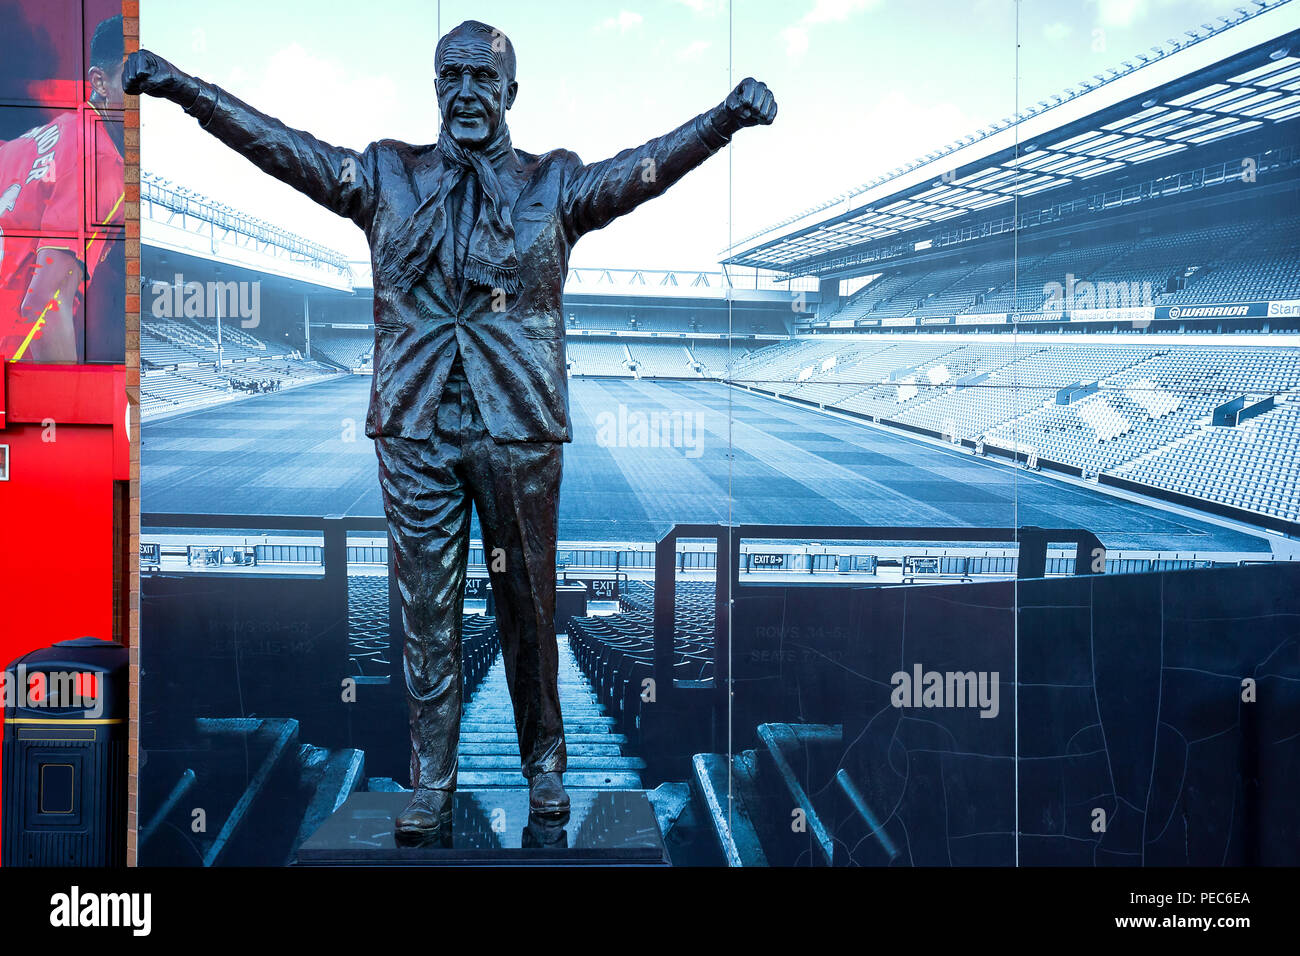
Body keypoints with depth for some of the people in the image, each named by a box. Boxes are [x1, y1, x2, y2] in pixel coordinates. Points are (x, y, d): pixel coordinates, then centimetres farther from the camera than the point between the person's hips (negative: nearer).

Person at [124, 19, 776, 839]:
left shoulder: (555, 184, 6)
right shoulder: (388, 177, 10)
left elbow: (649, 166, -7)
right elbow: (280, 145, 8)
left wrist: (724, 118, -23)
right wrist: (184, 88, 1)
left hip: (519, 428, -1)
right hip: (415, 430, 1)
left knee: (528, 603, 9)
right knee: (427, 609, 6)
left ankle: (544, 761, 26)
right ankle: (432, 780, 16)